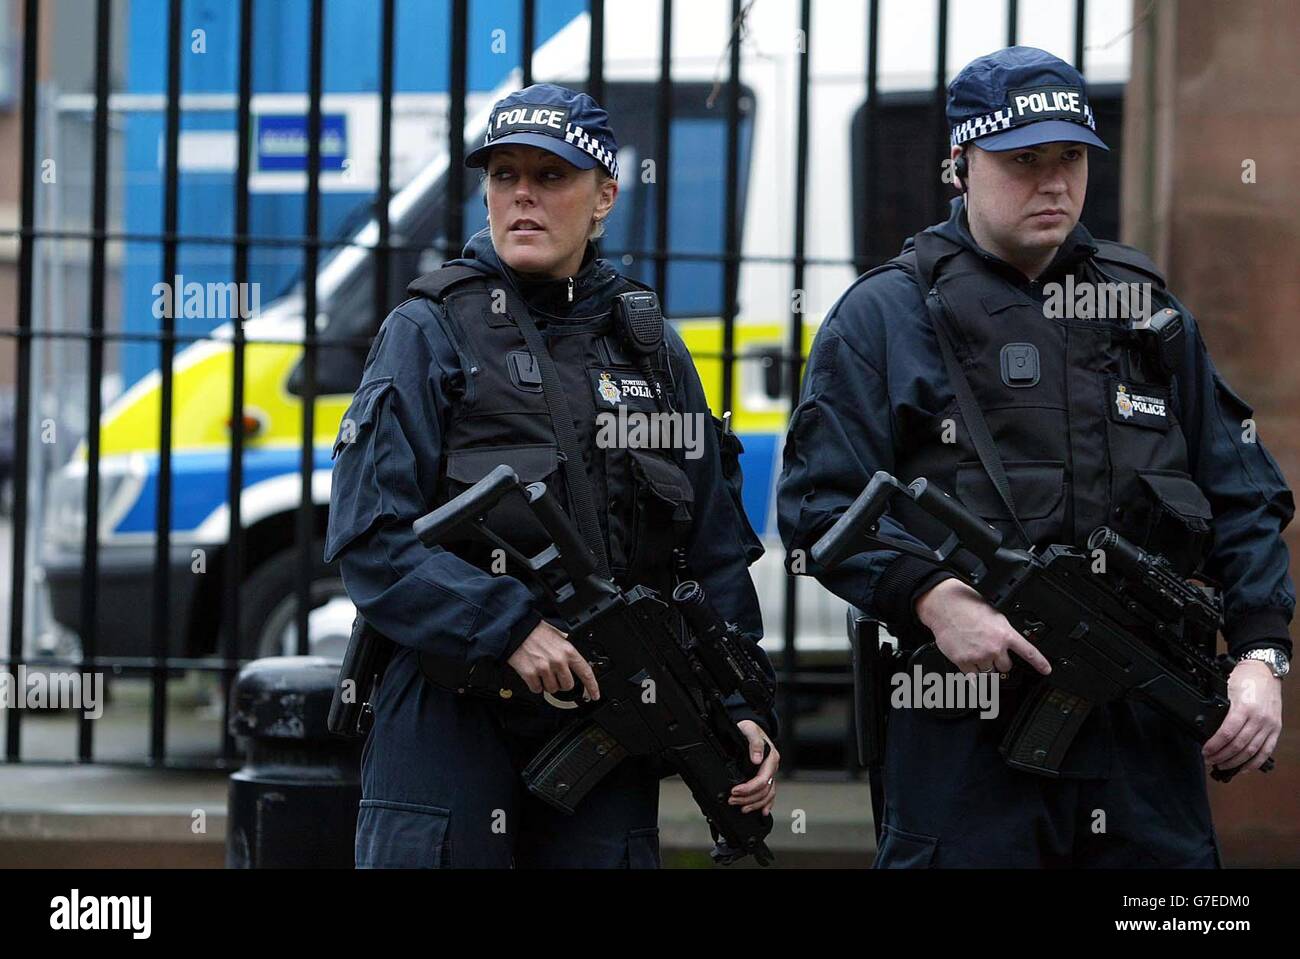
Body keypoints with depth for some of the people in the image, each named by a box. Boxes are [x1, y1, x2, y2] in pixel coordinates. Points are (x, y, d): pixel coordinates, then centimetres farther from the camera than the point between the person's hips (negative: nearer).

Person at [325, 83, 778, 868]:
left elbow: (715, 552, 14)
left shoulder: (651, 349, 13)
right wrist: (507, 628, -18)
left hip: (608, 729, 4)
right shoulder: (430, 332, 0)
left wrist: (742, 708, 3)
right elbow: (370, 537, -8)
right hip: (452, 710, -4)